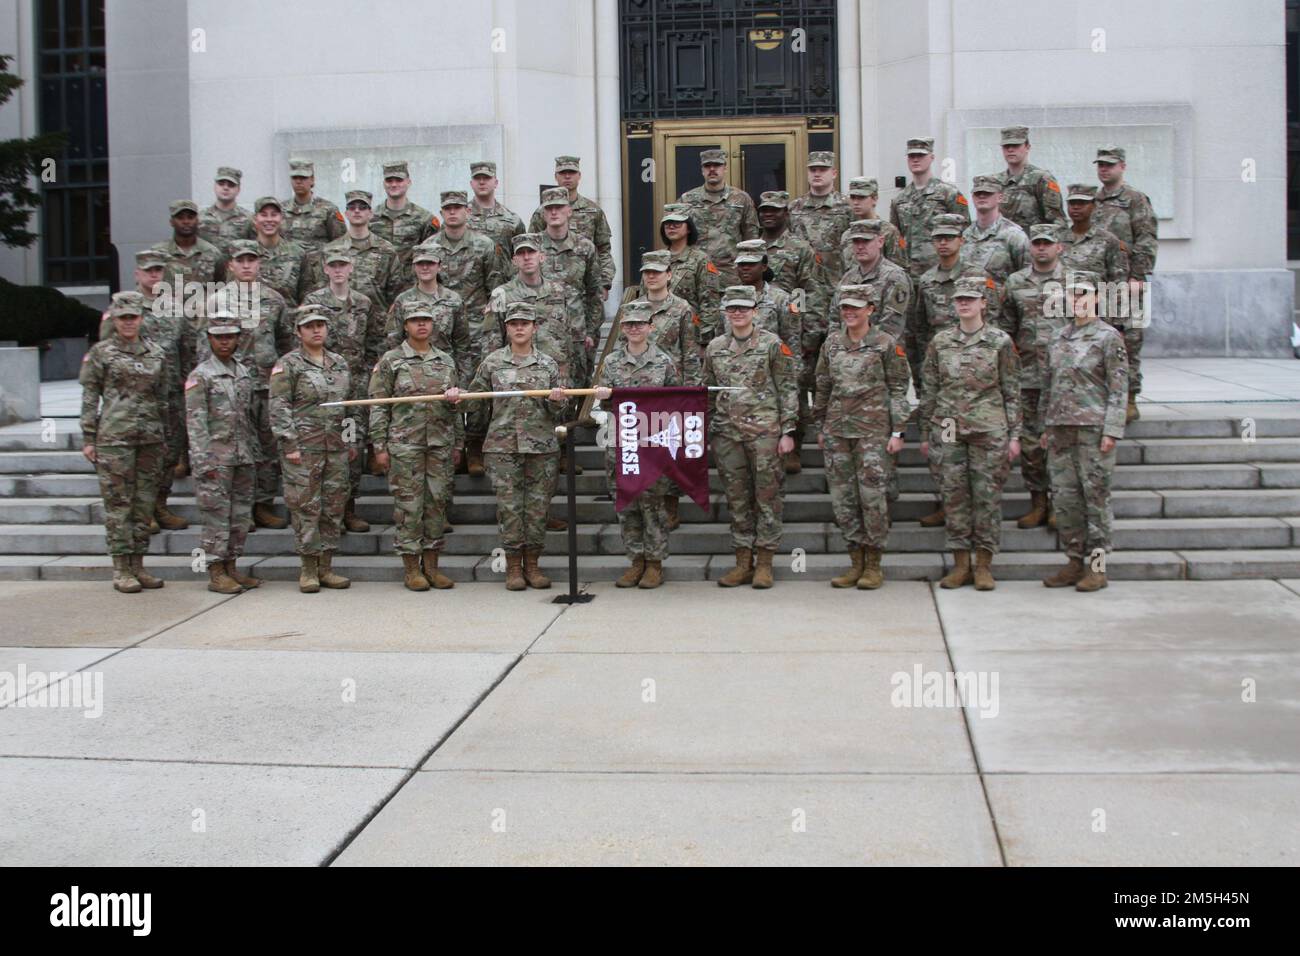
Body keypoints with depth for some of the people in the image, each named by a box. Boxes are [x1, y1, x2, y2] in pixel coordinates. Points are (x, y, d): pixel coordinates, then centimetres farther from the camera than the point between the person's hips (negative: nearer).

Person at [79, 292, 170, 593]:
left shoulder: (156, 353, 12)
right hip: (114, 436, -4)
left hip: (151, 437, 4)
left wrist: (165, 438, 15)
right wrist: (88, 439, -4)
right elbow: (89, 398, 1)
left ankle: (138, 565, 14)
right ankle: (121, 570, 3)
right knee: (118, 503, -3)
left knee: (145, 503, 6)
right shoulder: (100, 353, 1)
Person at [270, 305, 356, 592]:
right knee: (306, 507, -3)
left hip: (336, 448, 5)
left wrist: (351, 441, 16)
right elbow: (279, 407, -8)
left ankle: (326, 568, 14)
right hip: (303, 448, -5)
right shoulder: (288, 364, -3)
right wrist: (290, 445, -15)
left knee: (334, 507, 6)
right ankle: (308, 569, 5)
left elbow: (349, 404, 20)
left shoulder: (340, 363, 14)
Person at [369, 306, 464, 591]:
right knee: (409, 505, -2)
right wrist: (380, 446, -6)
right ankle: (411, 568, 6)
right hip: (405, 445, -4)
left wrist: (458, 443, 8)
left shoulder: (446, 361, 13)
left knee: (438, 502, 5)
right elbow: (378, 406, -1)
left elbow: (456, 405, 16)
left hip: (441, 444, 4)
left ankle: (431, 565, 14)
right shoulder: (390, 361, 1)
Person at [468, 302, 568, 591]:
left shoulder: (548, 364, 8)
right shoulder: (492, 363, 6)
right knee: (509, 506, -1)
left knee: (538, 507, 3)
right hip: (503, 446, -1)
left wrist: (557, 401, -13)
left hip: (542, 447, 1)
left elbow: (558, 410, 10)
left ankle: (532, 564, 15)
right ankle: (513, 567, 9)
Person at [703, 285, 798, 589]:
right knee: (737, 498, 7)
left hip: (764, 430, -3)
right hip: (727, 434, 4)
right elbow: (707, 392, 16)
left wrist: (787, 431, -7)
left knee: (768, 495, 0)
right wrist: (703, 432, 13)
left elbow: (788, 389, -2)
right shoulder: (715, 347, 10)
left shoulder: (772, 344, -1)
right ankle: (743, 562, 14)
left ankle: (764, 563, 7)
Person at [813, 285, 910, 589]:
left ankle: (874, 565, 7)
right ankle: (856, 562, 15)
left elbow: (899, 389, 0)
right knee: (842, 496, 4)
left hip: (872, 428, -4)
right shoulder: (831, 343, 9)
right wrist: (820, 427, 15)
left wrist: (897, 432, -5)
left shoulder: (885, 344, -1)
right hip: (837, 428, 4)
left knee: (872, 495, -4)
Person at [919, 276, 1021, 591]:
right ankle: (960, 564, 12)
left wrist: (1014, 435, -1)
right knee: (954, 494, 3)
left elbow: (1012, 392, 3)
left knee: (987, 495, 1)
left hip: (989, 429, -2)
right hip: (949, 431, 2)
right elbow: (929, 391, 10)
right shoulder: (940, 342, 7)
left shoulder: (1000, 342, 1)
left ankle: (984, 565, 9)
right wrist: (926, 433, 8)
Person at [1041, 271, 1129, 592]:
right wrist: (1047, 427, 15)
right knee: (1064, 497, 6)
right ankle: (1074, 562, 16)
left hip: (1093, 428, -6)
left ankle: (1097, 567, 4)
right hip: (1061, 429, 6)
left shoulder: (1109, 337, -3)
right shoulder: (1059, 337, 14)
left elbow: (1119, 388, -7)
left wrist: (1111, 431, -13)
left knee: (1095, 496, -2)